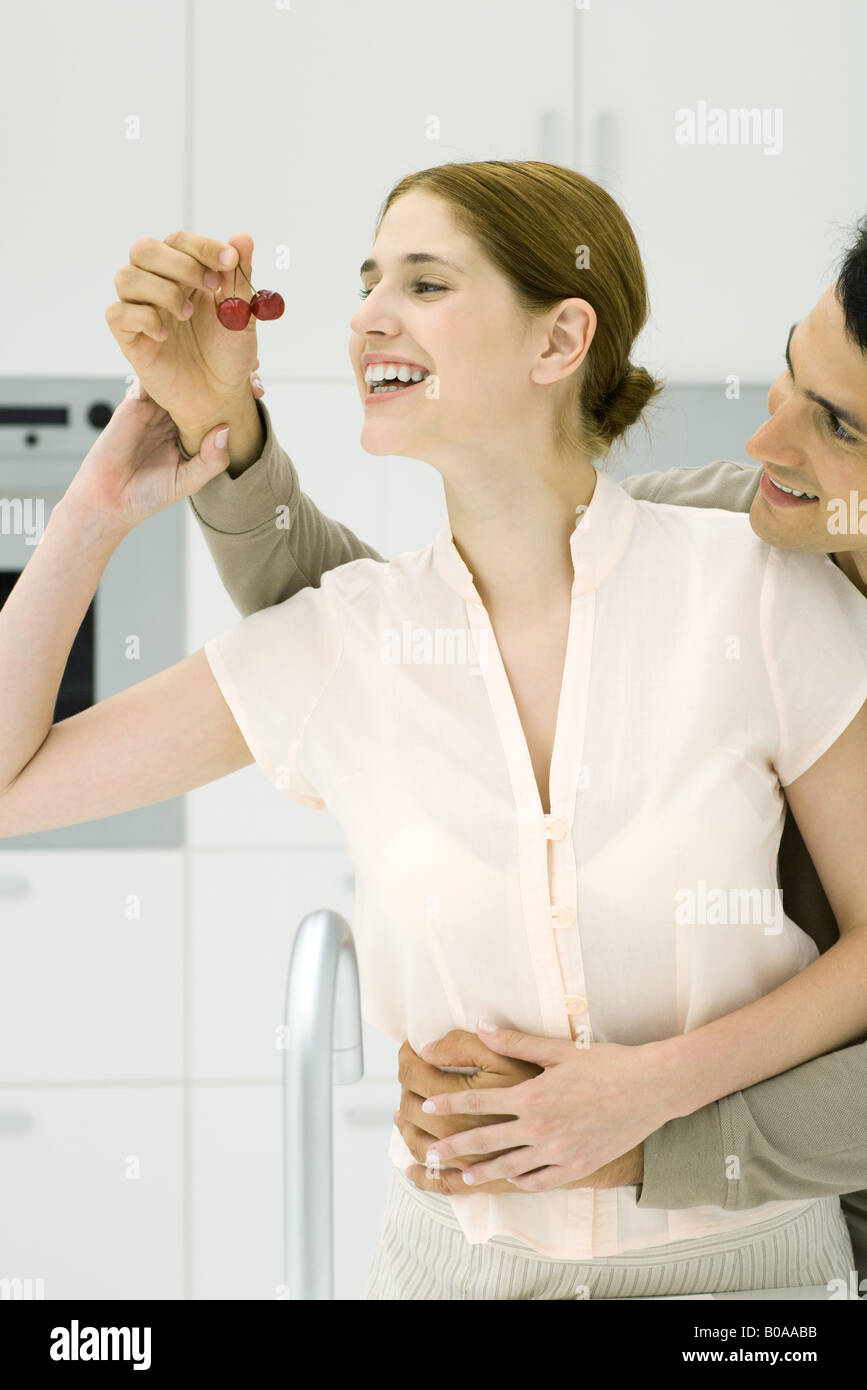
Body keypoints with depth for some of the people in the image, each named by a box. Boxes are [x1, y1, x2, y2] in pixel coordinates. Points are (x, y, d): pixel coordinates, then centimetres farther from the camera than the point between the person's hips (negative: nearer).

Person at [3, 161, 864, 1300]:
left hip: (740, 1248, -1)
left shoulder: (757, 589, -8)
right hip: (473, 1250, 1)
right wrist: (100, 509, -2)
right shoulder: (343, 643, -1)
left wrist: (653, 1083, -13)